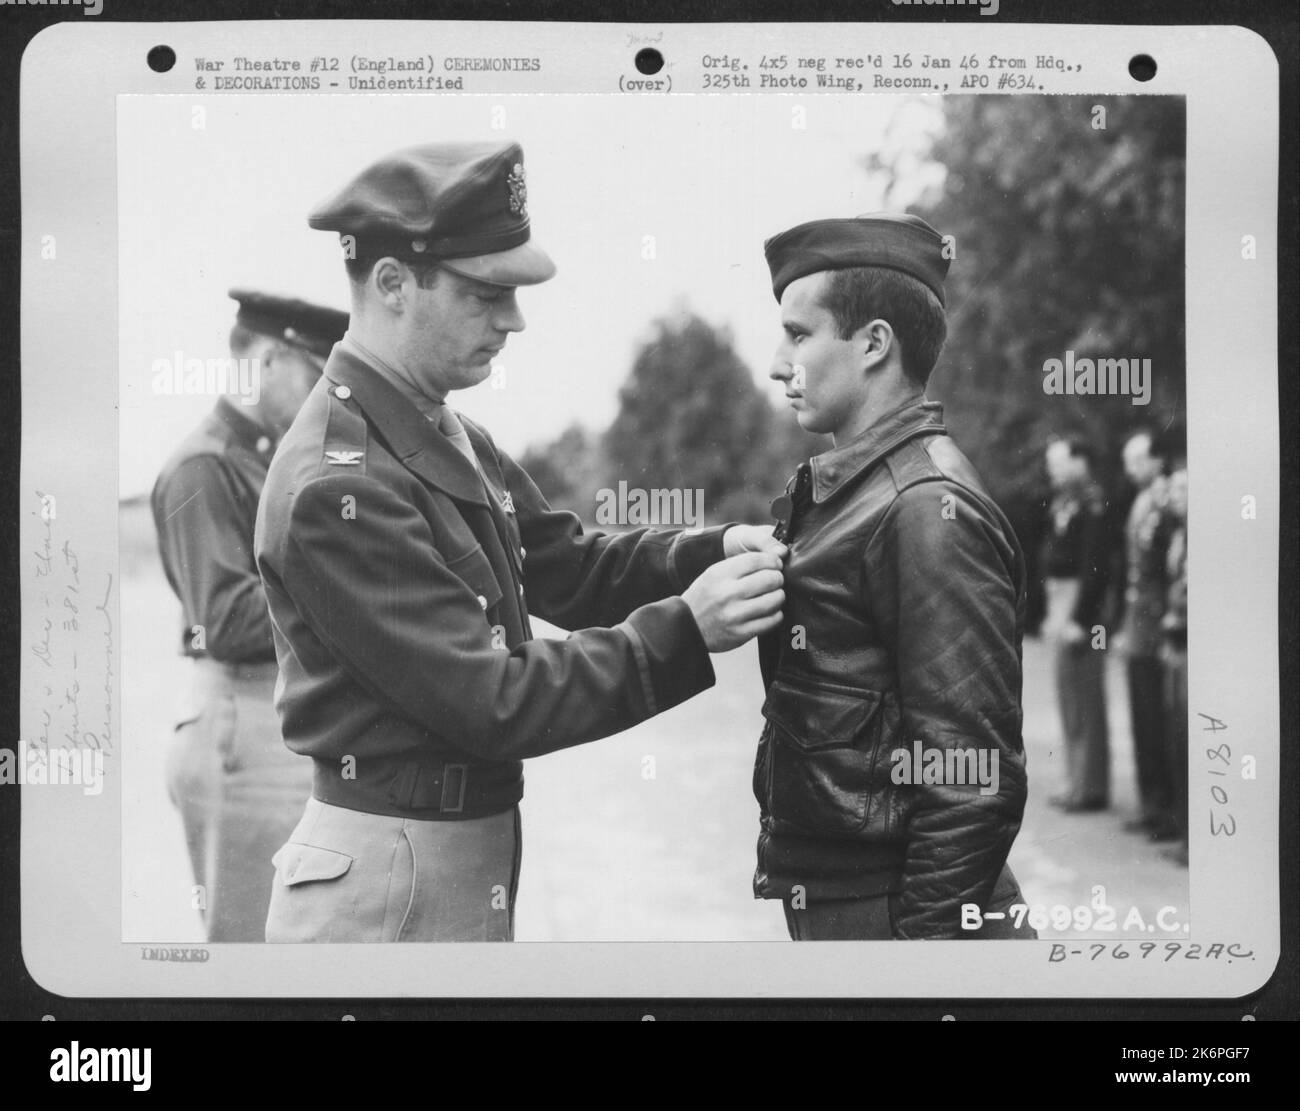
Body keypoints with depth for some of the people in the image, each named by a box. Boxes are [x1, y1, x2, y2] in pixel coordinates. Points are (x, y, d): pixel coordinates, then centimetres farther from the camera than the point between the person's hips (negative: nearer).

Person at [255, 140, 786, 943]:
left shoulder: (456, 440, 7)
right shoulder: (336, 489, -21)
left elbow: (569, 567, 13)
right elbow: (492, 702, -22)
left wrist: (716, 554, -4)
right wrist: (685, 630, -23)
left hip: (476, 854, 9)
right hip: (390, 884, -9)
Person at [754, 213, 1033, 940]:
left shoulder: (930, 511, -18)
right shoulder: (844, 490, 10)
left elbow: (975, 780, -21)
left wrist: (926, 932, -20)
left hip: (891, 910, -8)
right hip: (826, 897, 8)